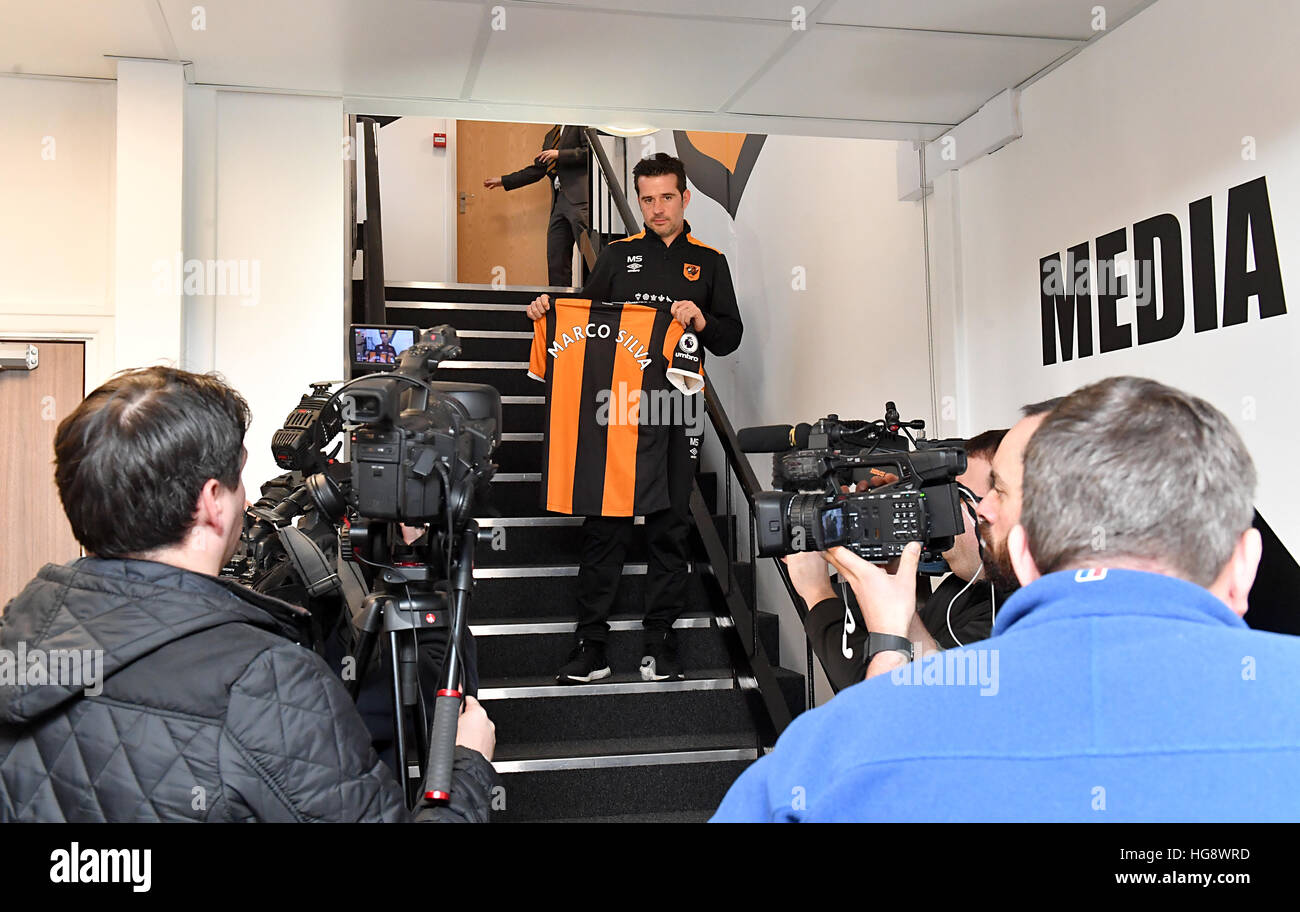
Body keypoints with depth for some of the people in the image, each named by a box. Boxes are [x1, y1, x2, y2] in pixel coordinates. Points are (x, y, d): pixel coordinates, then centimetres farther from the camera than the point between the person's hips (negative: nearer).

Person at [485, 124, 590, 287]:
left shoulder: (579, 126, 2)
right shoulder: (550, 136, 26)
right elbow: (537, 170, 28)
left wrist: (560, 154, -12)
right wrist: (503, 181, 29)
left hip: (579, 199, -8)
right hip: (559, 201, 8)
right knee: (555, 259, 2)